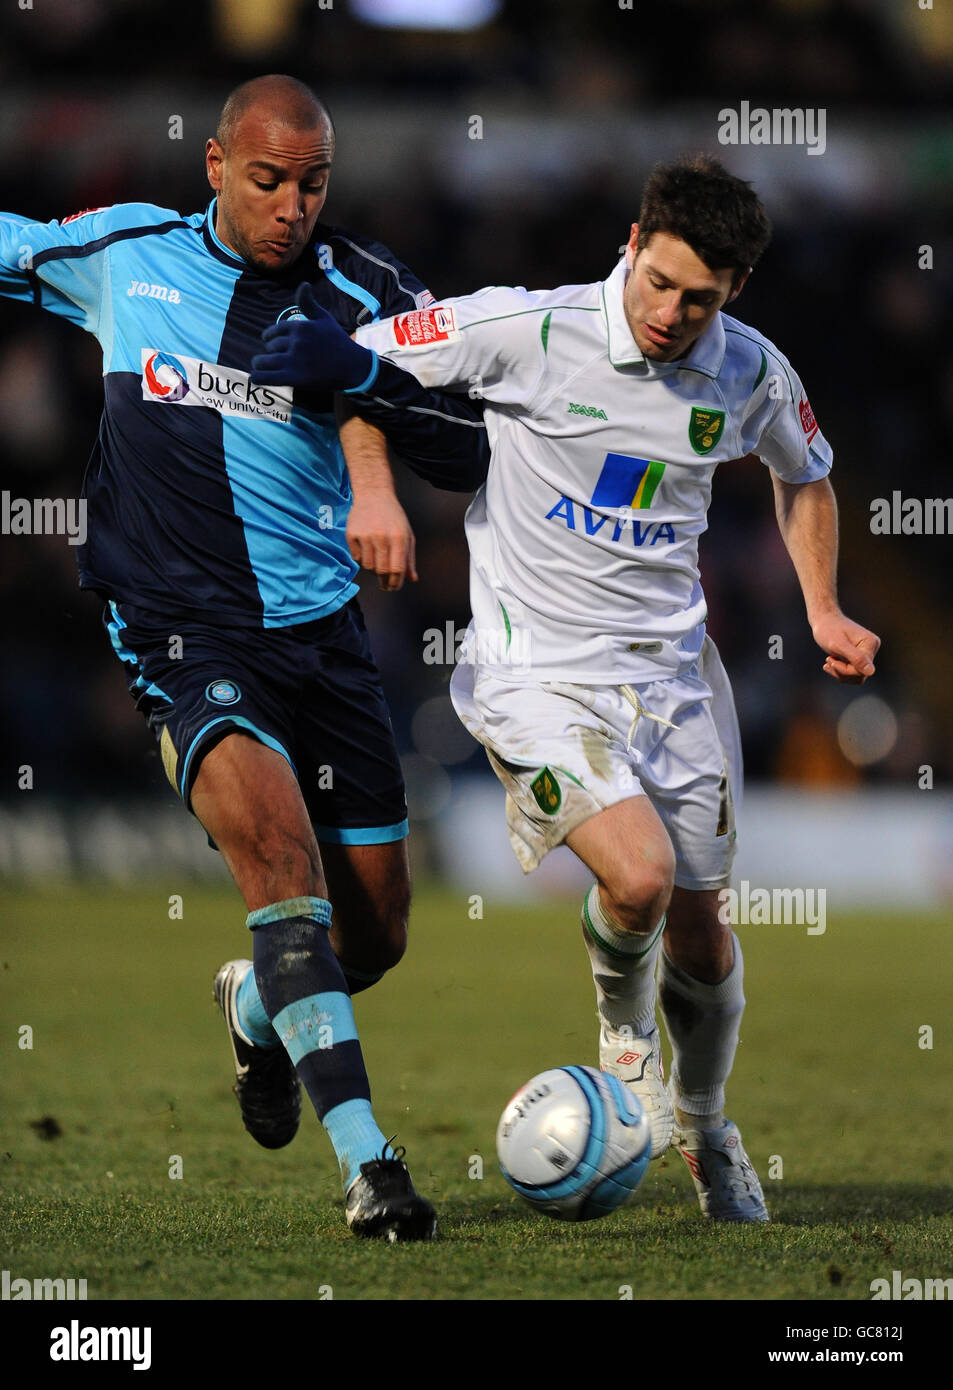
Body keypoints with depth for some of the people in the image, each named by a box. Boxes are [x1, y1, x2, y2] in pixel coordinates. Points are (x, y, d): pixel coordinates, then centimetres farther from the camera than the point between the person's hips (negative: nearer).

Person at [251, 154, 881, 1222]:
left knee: (698, 926, 7)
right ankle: (622, 1026, 12)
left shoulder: (752, 374, -1)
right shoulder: (525, 332, -15)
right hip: (539, 673, -4)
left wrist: (824, 611, 12)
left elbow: (803, 475, 21)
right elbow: (359, 363, -7)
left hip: (673, 671, 4)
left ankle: (702, 1125, 35)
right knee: (639, 874, -24)